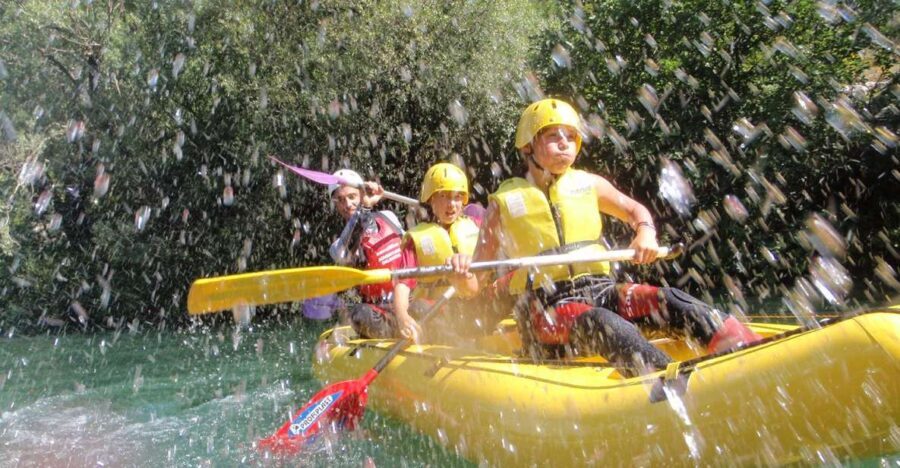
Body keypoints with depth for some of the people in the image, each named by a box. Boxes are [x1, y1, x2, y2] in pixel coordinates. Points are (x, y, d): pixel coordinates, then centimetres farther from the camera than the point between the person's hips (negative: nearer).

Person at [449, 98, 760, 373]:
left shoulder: (588, 185, 10)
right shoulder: (504, 202, 0)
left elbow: (634, 210, 25)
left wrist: (646, 233, 2)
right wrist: (461, 272, -22)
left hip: (600, 290, 5)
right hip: (547, 307, -4)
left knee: (670, 301, -19)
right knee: (610, 328, -33)